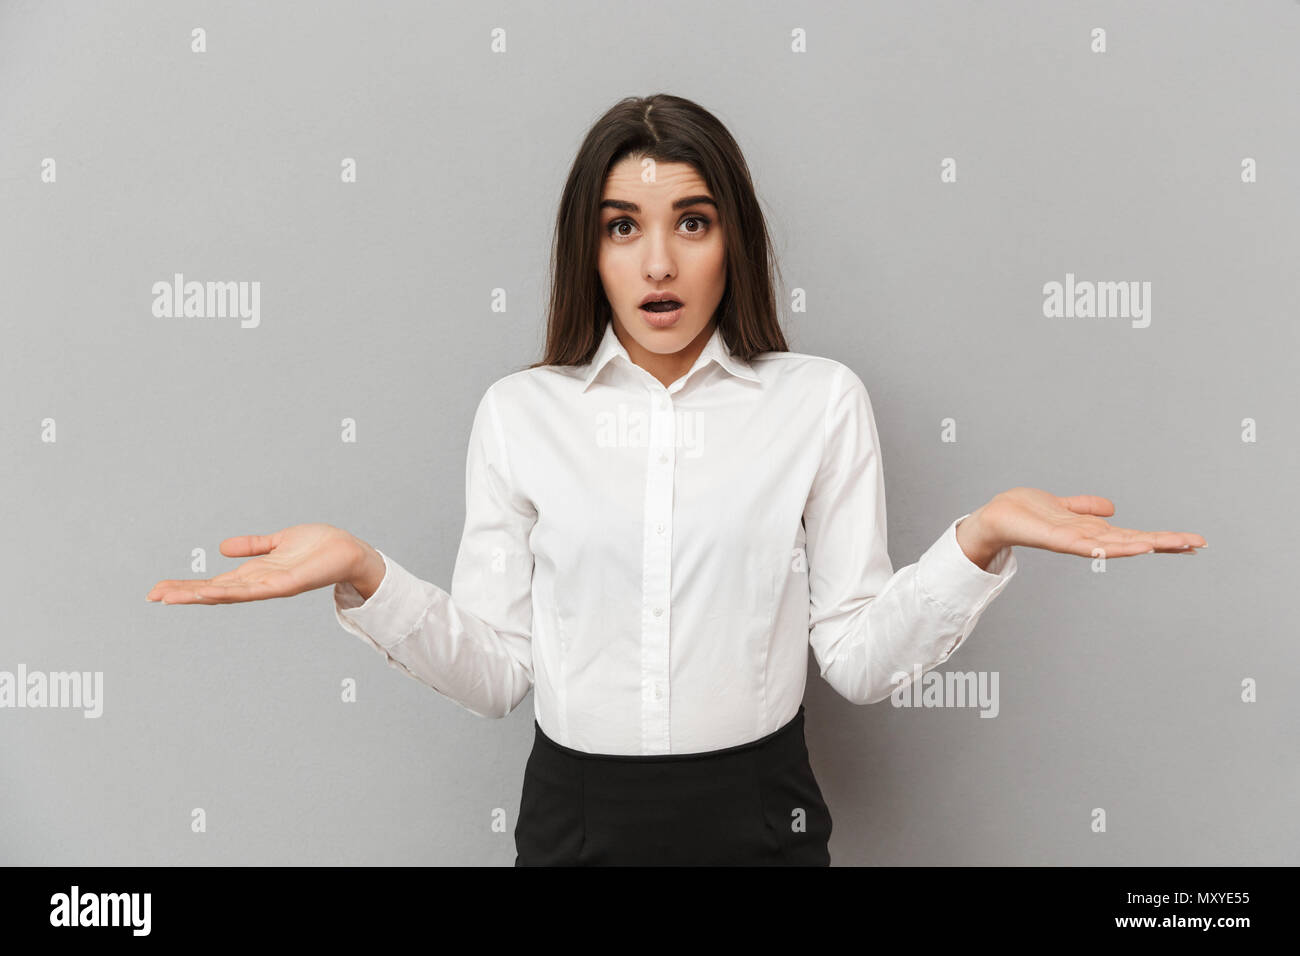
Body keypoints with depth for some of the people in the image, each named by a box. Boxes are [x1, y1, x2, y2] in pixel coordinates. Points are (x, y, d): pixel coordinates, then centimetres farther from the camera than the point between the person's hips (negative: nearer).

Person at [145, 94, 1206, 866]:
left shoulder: (822, 401, -3)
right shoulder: (518, 413, -1)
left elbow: (860, 660, -5)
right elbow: (497, 670, -3)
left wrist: (978, 542, -18)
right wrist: (364, 576, -16)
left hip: (758, 812, 0)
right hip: (578, 811, 1)